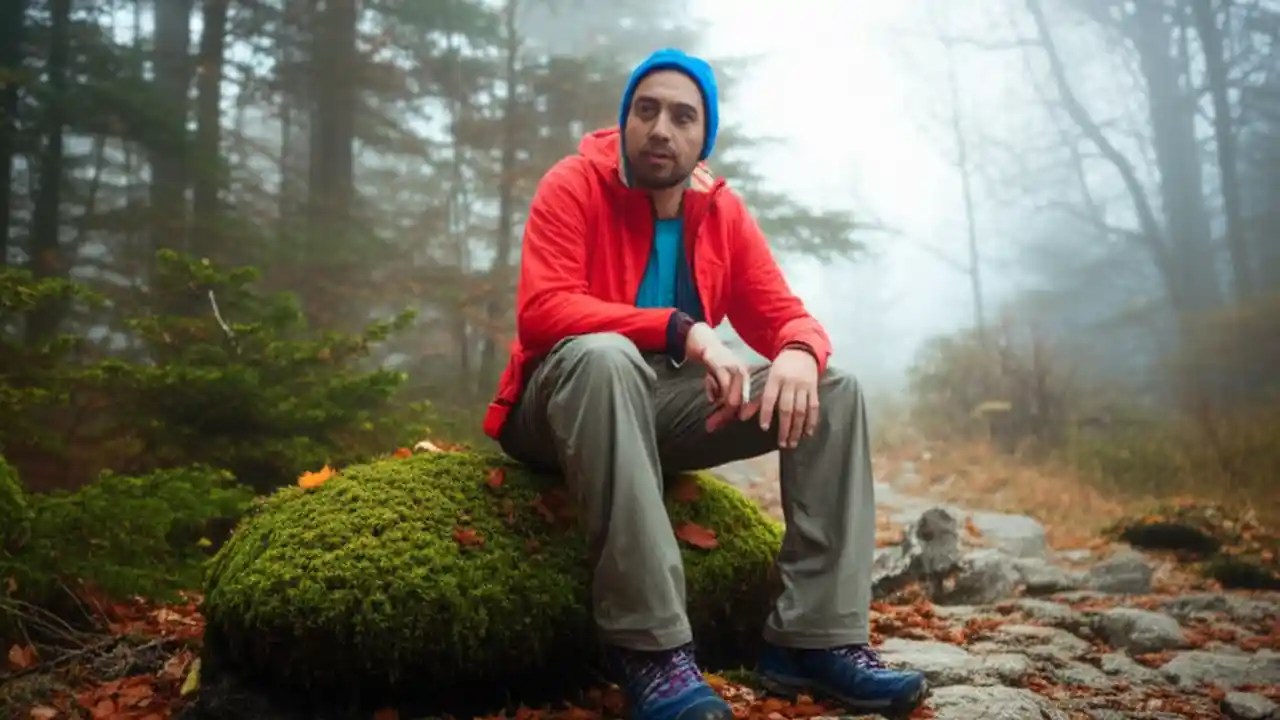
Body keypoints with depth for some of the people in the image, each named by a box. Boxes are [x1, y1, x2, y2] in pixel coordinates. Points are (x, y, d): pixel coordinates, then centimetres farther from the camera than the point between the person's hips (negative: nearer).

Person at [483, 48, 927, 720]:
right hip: (566, 401, -5)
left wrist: (799, 354, -23)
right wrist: (683, 331, -33)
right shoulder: (574, 185, -9)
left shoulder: (724, 211, 5)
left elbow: (784, 317, 3)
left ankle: (816, 637, -16)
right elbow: (541, 310, -24)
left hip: (667, 406, 6)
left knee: (834, 389, -9)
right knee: (605, 355, -40)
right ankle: (652, 649, -38)